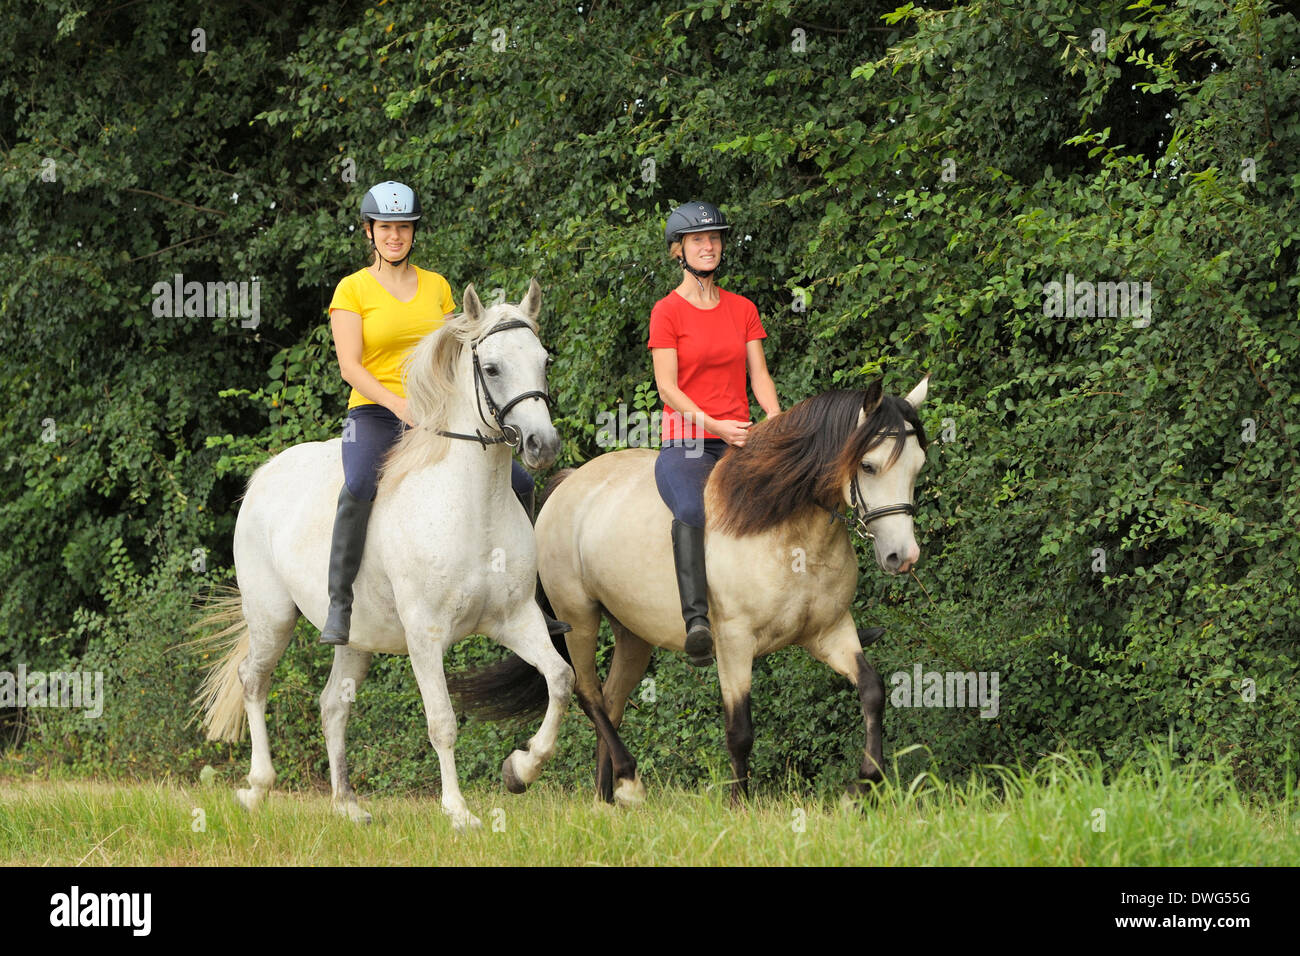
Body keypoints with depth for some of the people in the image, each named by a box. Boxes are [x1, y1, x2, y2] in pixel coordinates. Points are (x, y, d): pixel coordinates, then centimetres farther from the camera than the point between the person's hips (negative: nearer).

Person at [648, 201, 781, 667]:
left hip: (739, 441, 5)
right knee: (692, 509, -37)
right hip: (686, 441, -5)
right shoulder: (667, 312, 3)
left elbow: (759, 375, 12)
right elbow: (667, 388, -4)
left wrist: (777, 420, -8)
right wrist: (713, 424, -18)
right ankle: (696, 619, -50)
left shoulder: (743, 309, 17)